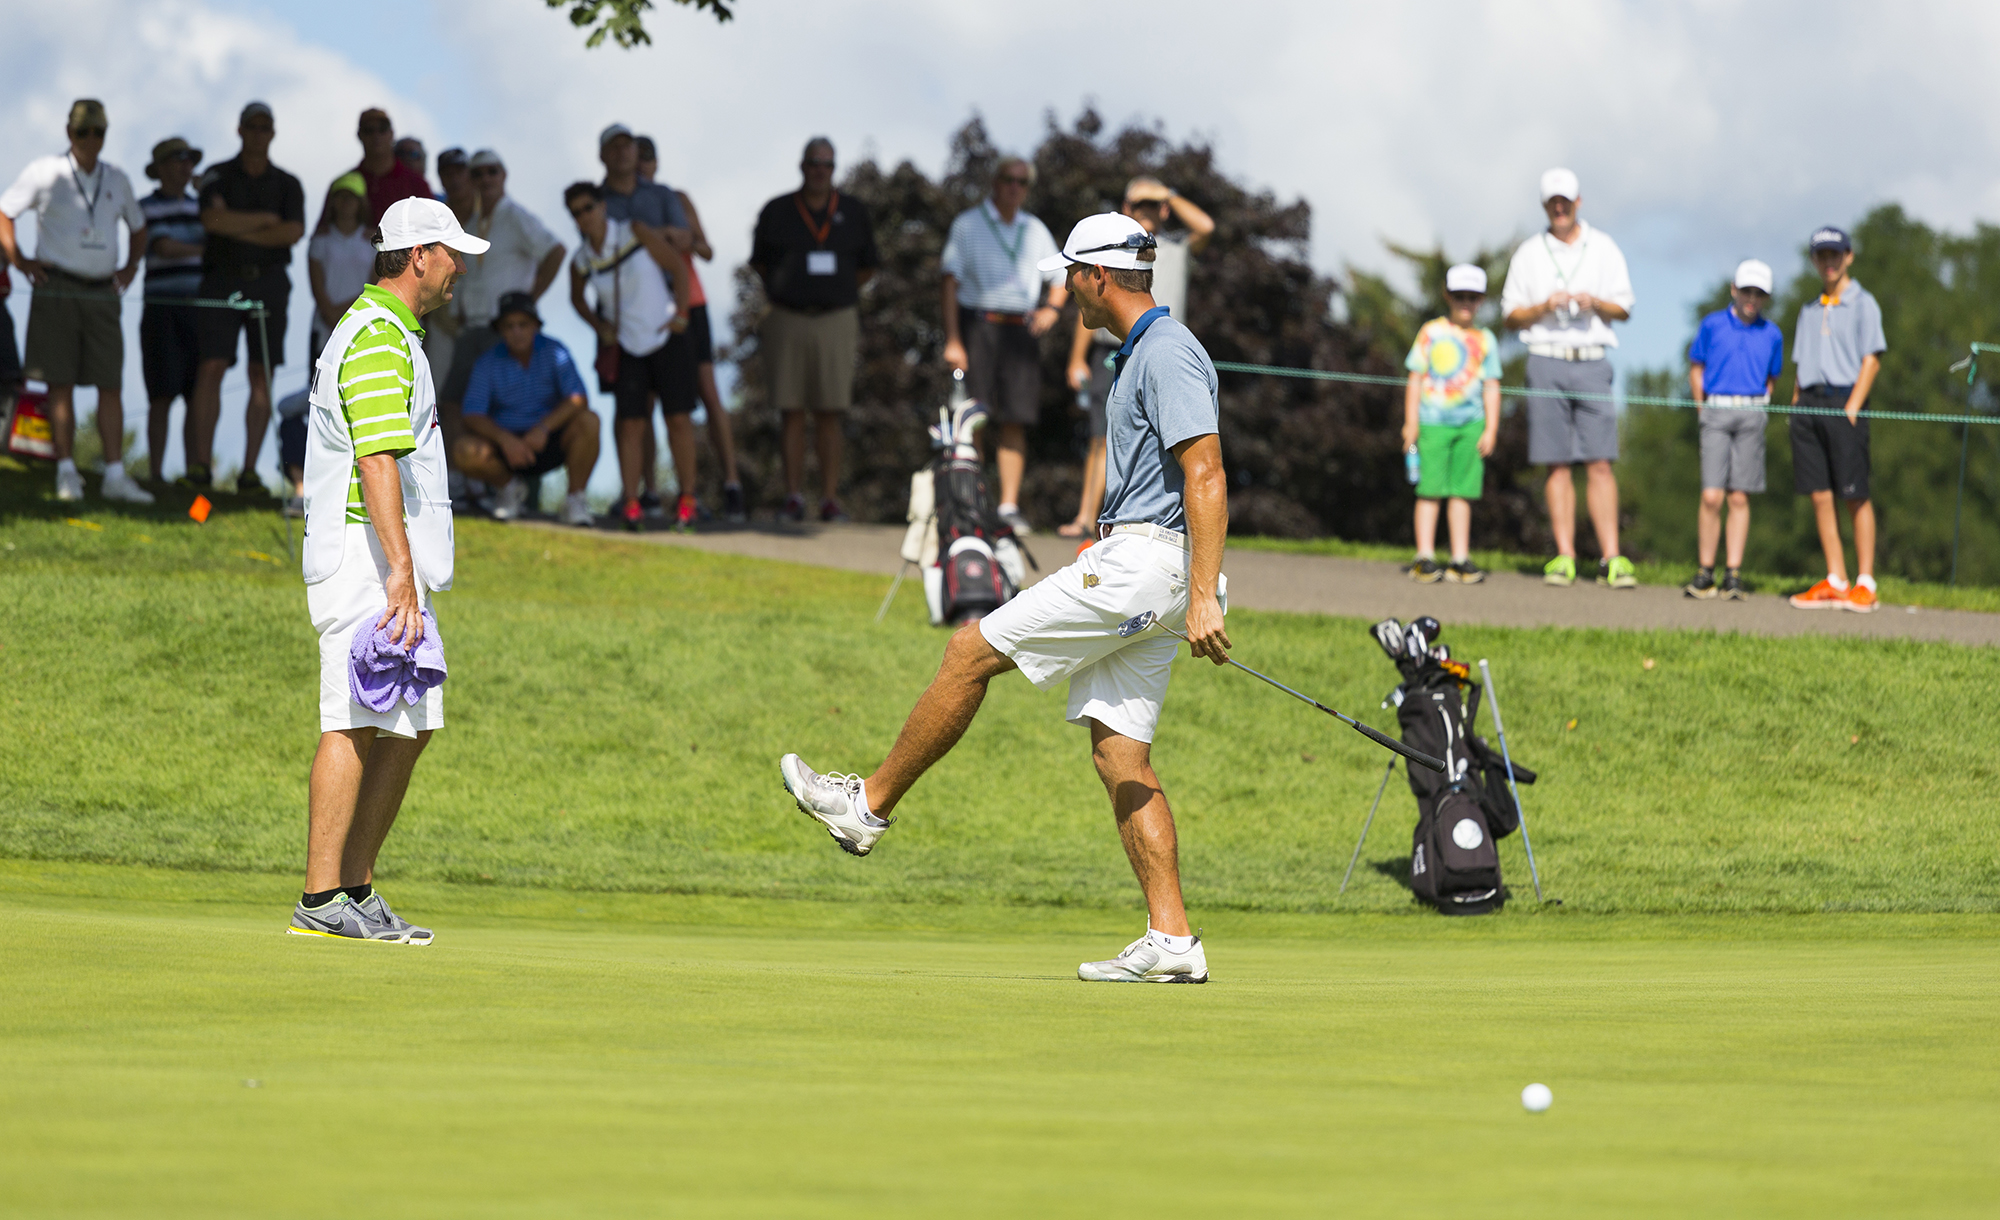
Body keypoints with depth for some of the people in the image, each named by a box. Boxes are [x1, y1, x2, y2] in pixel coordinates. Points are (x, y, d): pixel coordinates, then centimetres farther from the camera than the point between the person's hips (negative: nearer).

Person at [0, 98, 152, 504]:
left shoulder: (117, 180, 13)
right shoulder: (45, 173, 0)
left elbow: (138, 227, 28)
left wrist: (131, 266, 13)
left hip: (102, 291, 4)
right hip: (57, 288, -4)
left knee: (111, 383, -2)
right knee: (61, 381, -4)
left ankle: (115, 474, -2)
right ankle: (66, 471, 0)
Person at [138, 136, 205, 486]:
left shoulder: (198, 207, 18)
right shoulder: (146, 208, 1)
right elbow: (165, 247, -12)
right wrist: (206, 250, -3)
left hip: (200, 312, 5)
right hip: (163, 309, -5)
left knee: (198, 395, -1)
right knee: (163, 395, -8)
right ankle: (156, 474, -6)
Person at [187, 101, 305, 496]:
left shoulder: (287, 184, 11)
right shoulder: (218, 176, 6)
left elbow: (294, 231, -6)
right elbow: (213, 219, -13)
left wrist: (240, 230, -7)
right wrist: (266, 220, -6)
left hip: (268, 281, 2)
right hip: (223, 280, -2)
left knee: (262, 375, -2)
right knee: (212, 366, -12)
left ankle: (249, 470, -1)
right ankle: (200, 463, -12)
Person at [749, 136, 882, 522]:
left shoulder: (854, 213, 6)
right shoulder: (776, 212, 3)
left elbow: (867, 266, 16)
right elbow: (760, 263, 15)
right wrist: (788, 291, 11)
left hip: (835, 320, 0)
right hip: (787, 320, 0)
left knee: (829, 414, -2)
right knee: (792, 413, -1)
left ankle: (830, 499, -1)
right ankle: (794, 498, 2)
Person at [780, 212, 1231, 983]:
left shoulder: (1169, 354, -13)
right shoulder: (1141, 356, 21)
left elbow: (1206, 477, -21)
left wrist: (1204, 597, -27)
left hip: (1140, 564, -10)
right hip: (1136, 576, 10)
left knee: (972, 652, -3)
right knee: (1119, 757, 4)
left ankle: (870, 805, 9)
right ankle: (1170, 941, -2)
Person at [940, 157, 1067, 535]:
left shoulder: (1034, 230, 15)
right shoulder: (968, 224, 3)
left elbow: (1060, 277, 24)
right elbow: (951, 281, -4)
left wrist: (1052, 308, 1)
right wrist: (953, 341, -12)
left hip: (1020, 330, 3)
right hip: (977, 325, -3)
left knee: (1016, 419, -1)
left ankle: (1009, 505, 2)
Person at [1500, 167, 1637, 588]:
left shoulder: (1603, 248, 10)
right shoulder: (1529, 253, 11)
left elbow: (1624, 309, 10)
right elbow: (1512, 315, 10)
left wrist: (1595, 303, -11)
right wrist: (1545, 308, -9)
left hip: (1592, 363, 0)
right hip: (1547, 360, 0)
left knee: (1600, 463, -8)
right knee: (1558, 466, -2)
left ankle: (1611, 558, -10)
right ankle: (1564, 557, -1)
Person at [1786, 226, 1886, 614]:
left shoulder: (1862, 303, 3)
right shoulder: (1810, 310, 20)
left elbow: (1872, 359, -4)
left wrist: (1852, 406, -14)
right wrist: (1795, 406, 9)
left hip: (1843, 401, -6)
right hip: (1809, 402, 6)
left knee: (1855, 495, -6)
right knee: (1820, 494, 1)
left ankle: (1865, 584, -4)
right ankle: (1835, 581, 4)